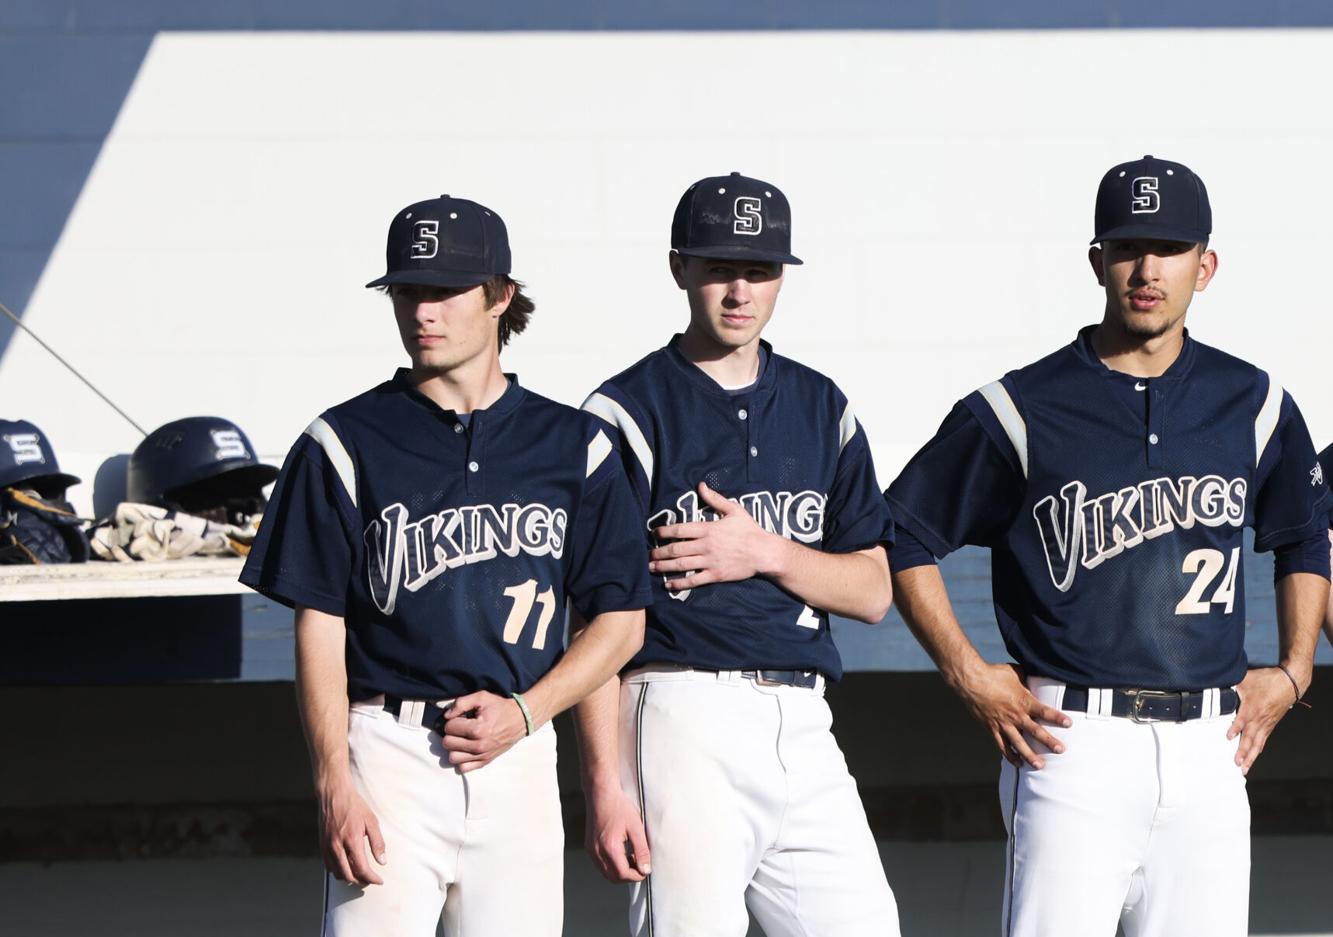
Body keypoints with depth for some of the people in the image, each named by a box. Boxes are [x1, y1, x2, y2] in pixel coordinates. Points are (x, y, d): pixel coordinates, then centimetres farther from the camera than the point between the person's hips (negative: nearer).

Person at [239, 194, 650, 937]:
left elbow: (621, 621, 10)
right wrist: (335, 785, -9)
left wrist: (525, 711, -5)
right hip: (390, 751, -2)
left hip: (521, 760, 2)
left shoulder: (574, 445, 10)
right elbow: (320, 625, 1)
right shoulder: (345, 444, 4)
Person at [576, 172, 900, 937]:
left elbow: (872, 591, 13)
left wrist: (765, 552, -6)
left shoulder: (822, 409, 15)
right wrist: (605, 783, -12)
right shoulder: (627, 415, -1)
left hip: (804, 726, 5)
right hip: (684, 719, -5)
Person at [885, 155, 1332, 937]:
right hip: (1071, 745, -4)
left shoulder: (1255, 406, 11)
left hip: (1208, 753, 4)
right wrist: (968, 674, -2)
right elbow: (905, 533, 6)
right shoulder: (1021, 410, -1)